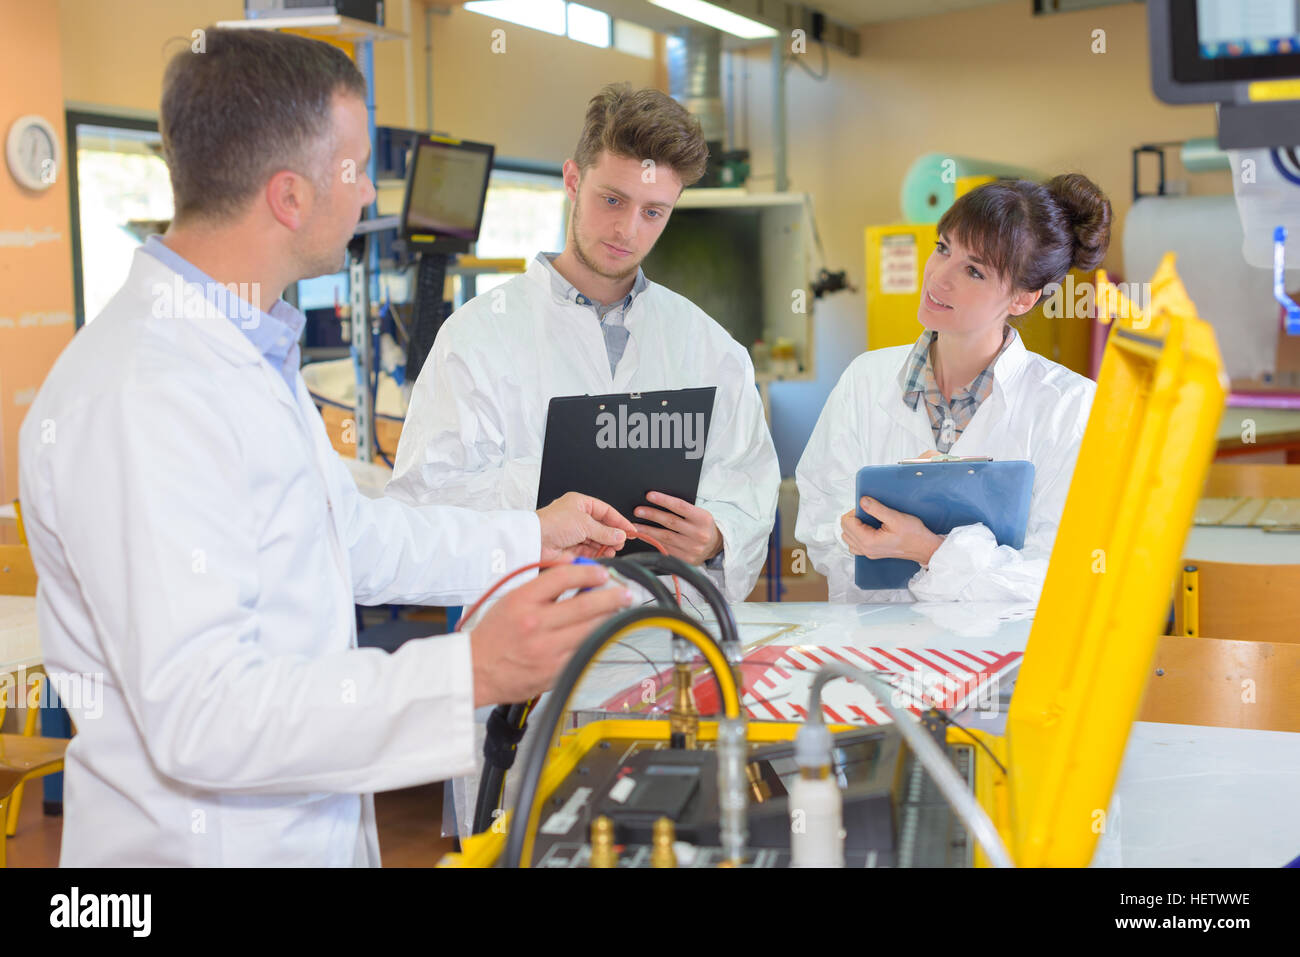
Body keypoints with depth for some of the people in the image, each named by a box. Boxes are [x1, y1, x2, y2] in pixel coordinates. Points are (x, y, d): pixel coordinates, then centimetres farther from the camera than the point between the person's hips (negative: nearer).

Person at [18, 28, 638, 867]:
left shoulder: (253, 353, 9)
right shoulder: (138, 397, -25)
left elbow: (352, 536, 20)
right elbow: (200, 713, -30)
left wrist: (528, 539, 24)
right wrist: (472, 676, -36)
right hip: (205, 839, -9)